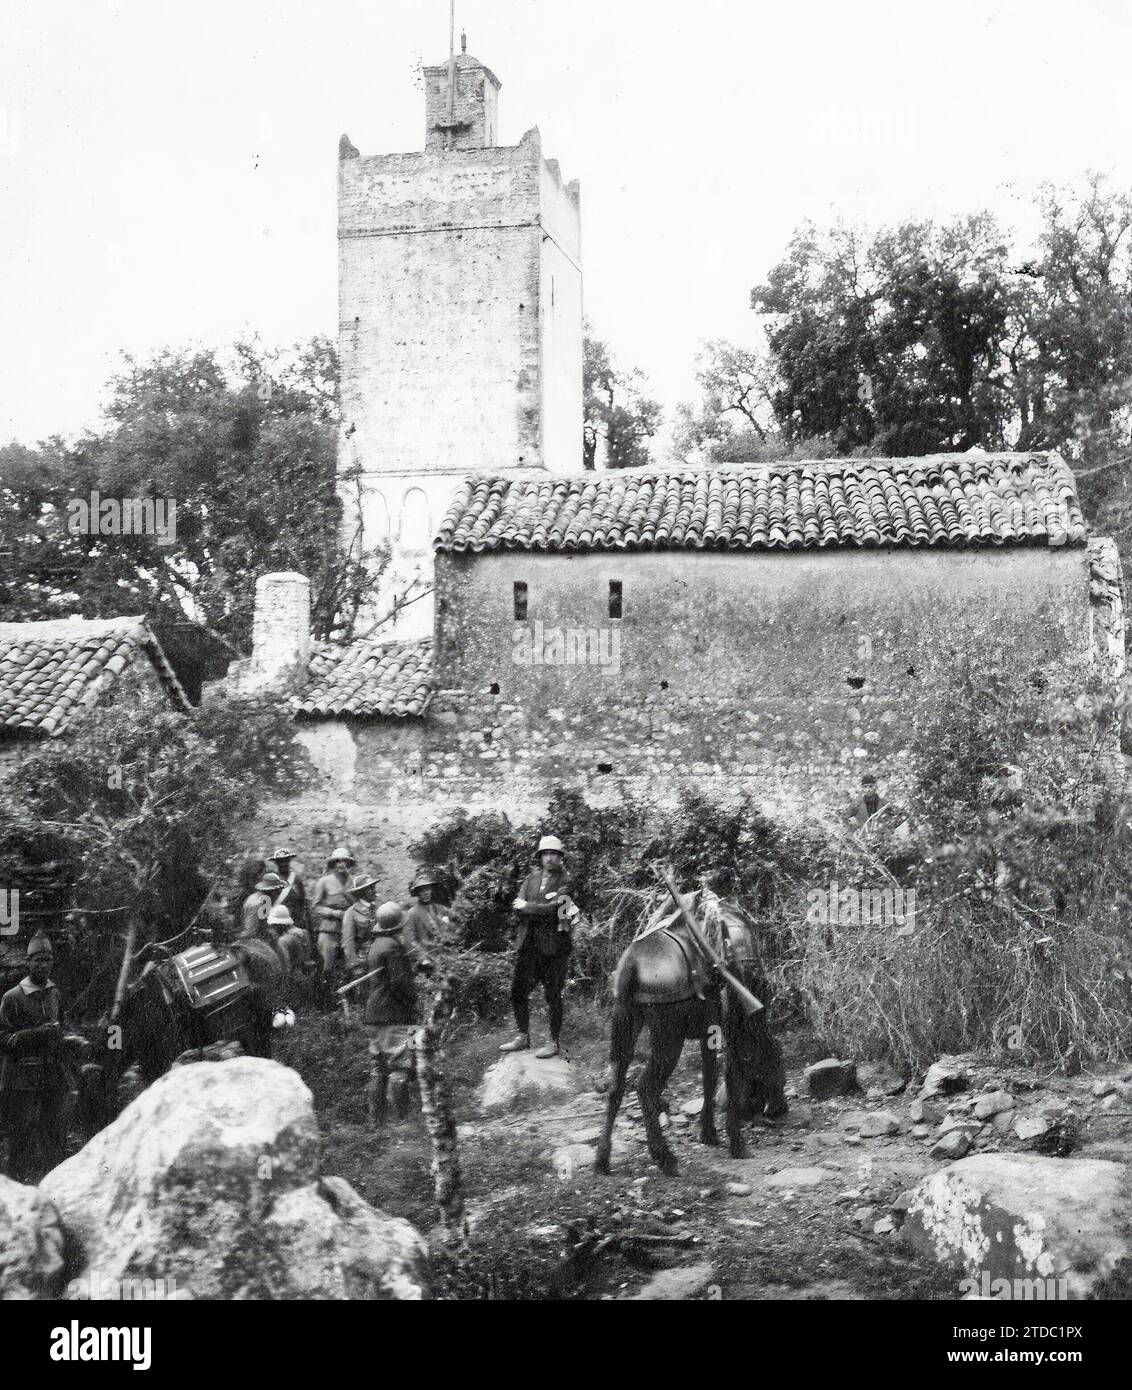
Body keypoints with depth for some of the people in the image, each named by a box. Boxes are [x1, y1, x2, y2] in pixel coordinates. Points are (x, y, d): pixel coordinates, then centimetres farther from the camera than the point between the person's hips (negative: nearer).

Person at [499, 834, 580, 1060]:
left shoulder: (565, 881, -5)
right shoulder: (533, 876, 11)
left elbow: (553, 909, -18)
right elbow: (518, 905, 2)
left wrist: (527, 907, -8)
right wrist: (541, 910, -13)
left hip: (553, 946, -6)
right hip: (528, 944, 6)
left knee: (553, 995, 0)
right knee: (518, 991, 10)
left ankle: (554, 1042, 10)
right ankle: (523, 1037, 24)